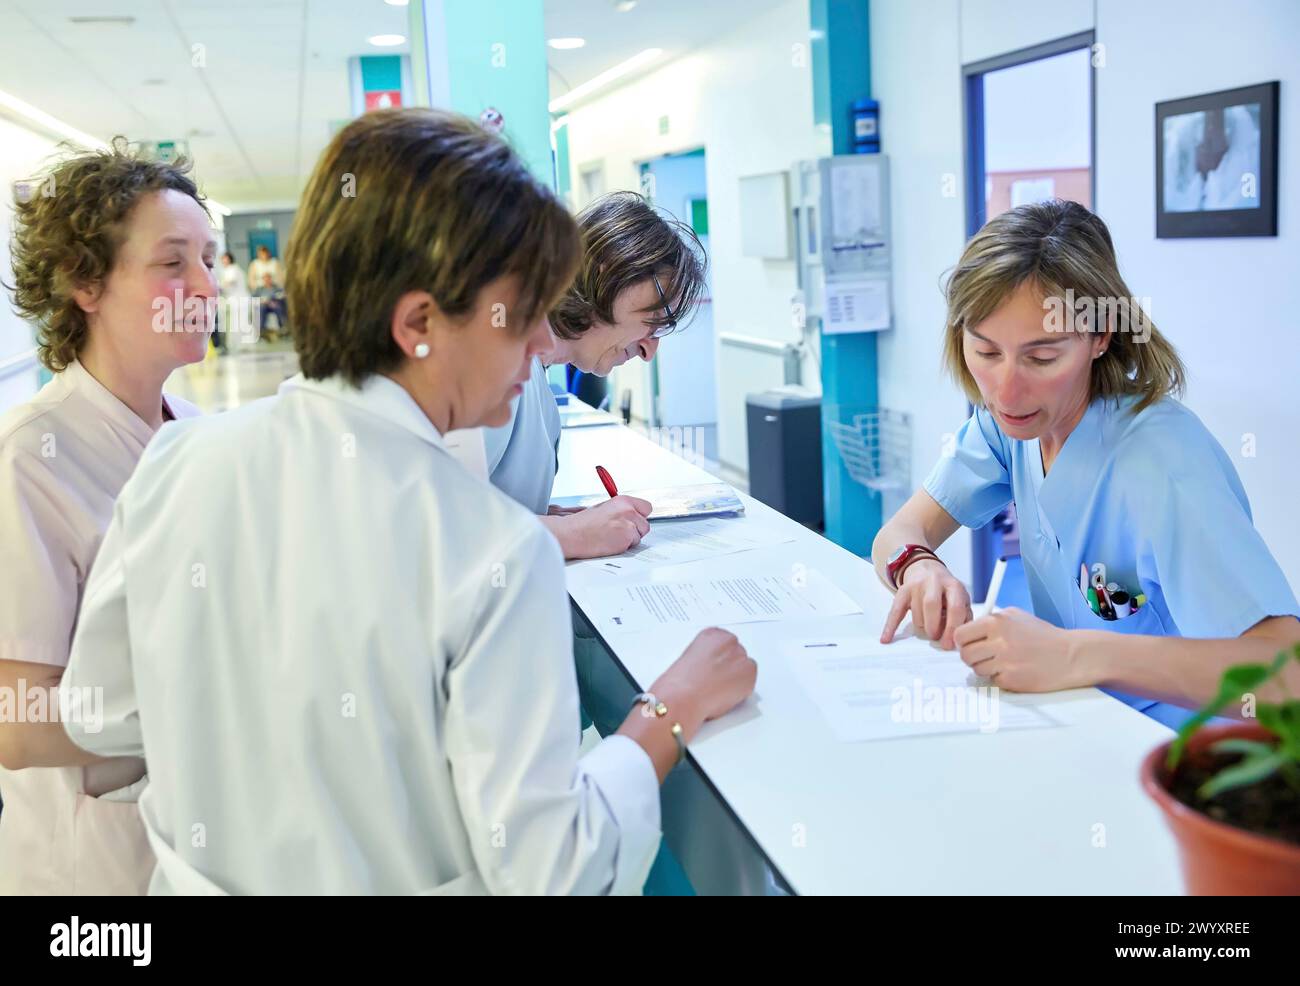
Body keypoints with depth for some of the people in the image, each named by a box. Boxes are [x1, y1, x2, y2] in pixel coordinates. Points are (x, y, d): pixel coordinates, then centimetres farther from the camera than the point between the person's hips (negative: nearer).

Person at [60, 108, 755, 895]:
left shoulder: (176, 466, -14)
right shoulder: (495, 550, -29)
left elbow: (100, 715, 0)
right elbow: (548, 872, -25)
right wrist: (673, 712, -12)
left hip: (203, 876, 4)